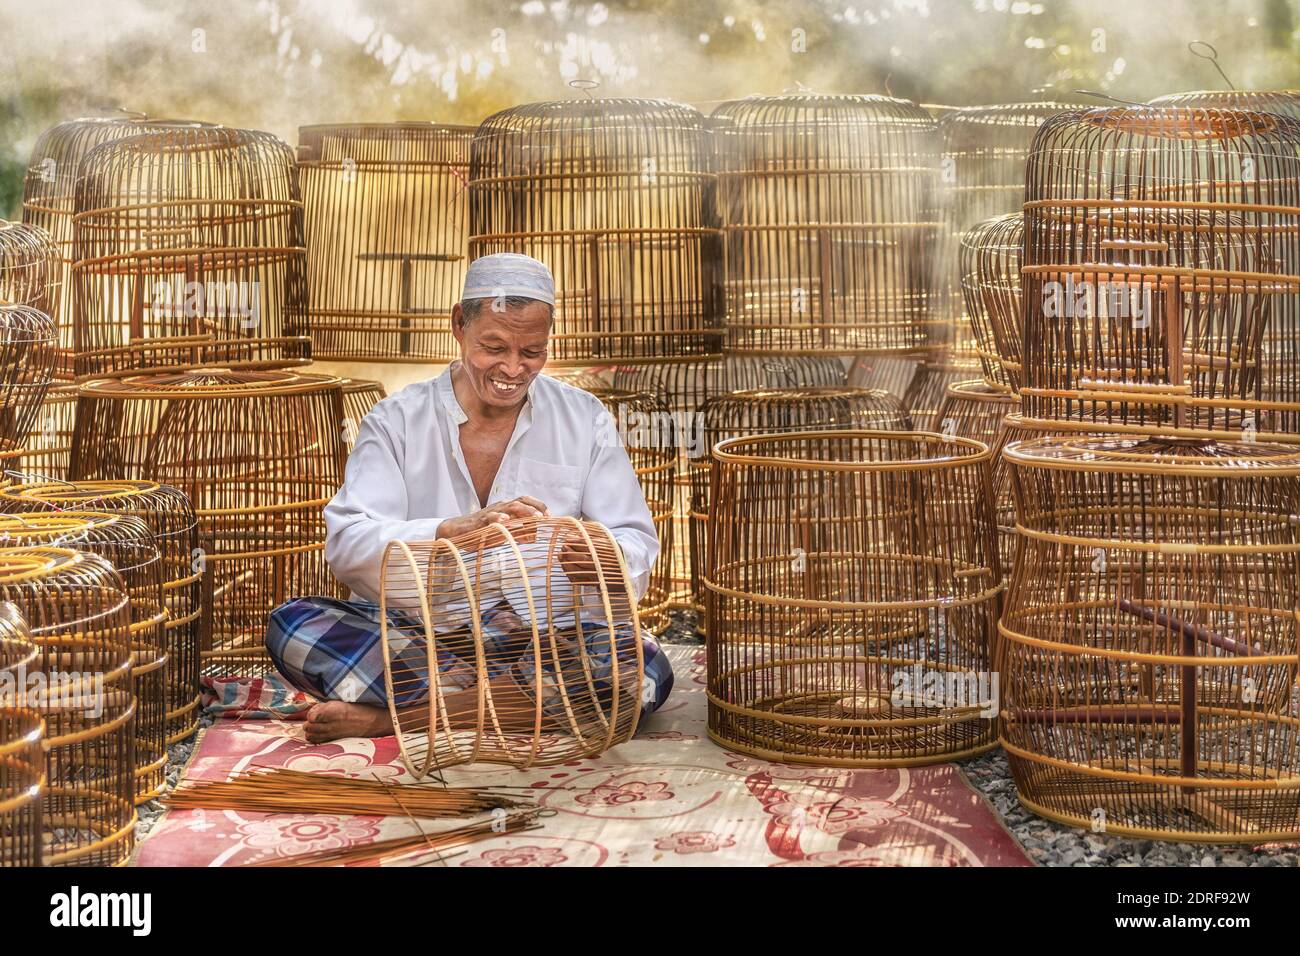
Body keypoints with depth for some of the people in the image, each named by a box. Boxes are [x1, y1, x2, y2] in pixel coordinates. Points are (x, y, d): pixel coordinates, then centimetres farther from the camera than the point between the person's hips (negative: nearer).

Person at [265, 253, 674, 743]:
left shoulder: (584, 420, 8)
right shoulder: (397, 421, 4)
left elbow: (637, 551, 2)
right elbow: (346, 544, -12)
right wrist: (456, 531, -30)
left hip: (544, 640, 1)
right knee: (291, 625, -25)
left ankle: (392, 712, -25)